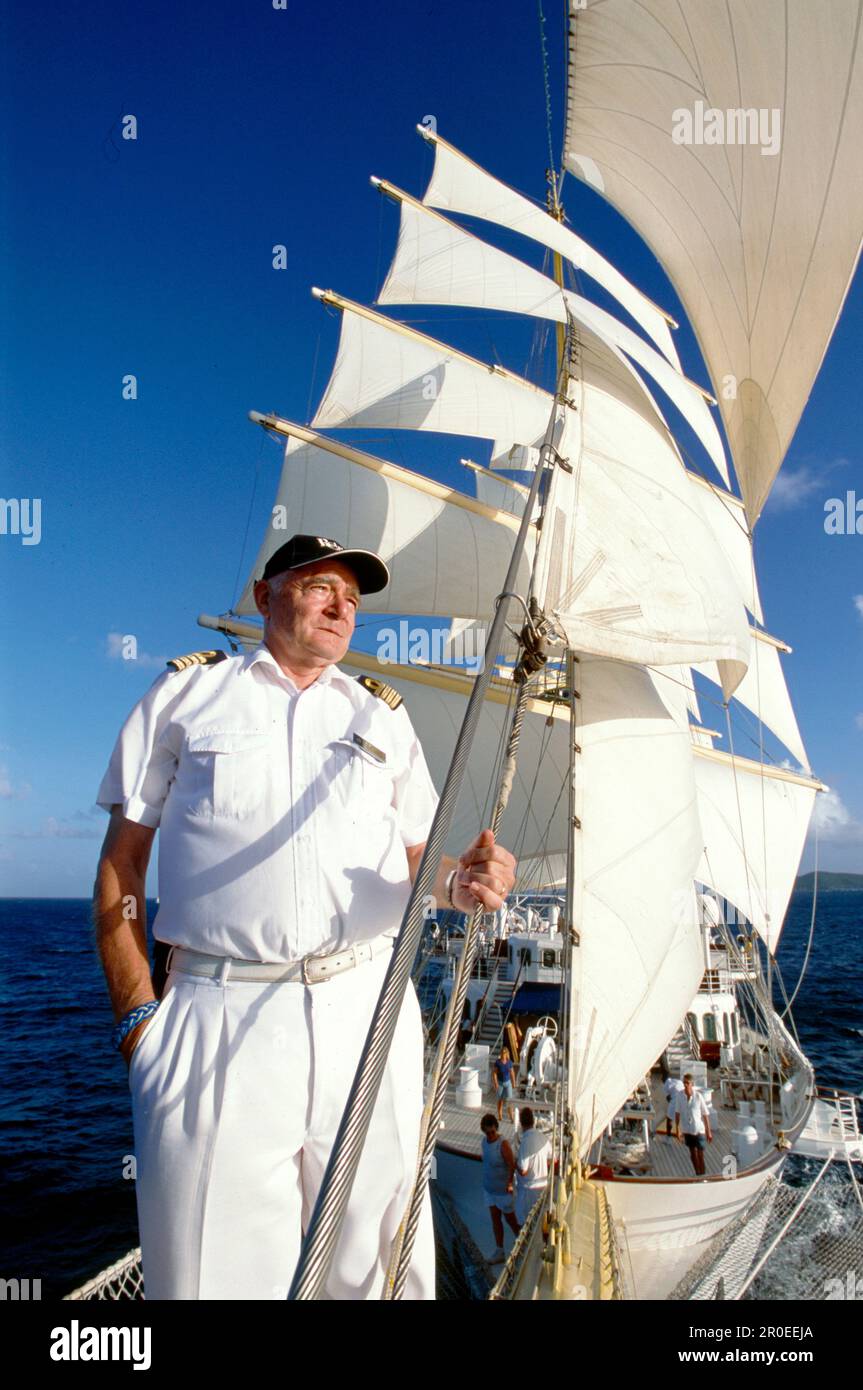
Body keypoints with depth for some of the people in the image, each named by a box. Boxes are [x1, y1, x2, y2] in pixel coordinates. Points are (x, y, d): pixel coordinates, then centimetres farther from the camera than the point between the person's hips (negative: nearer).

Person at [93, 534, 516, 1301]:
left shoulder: (382, 714, 17)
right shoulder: (187, 691, 9)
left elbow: (417, 856, 14)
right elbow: (122, 859, 5)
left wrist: (461, 878, -10)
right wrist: (136, 1011, -5)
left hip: (367, 1010, 3)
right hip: (217, 1014, -2)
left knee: (375, 1262, 8)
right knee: (215, 1267, 2)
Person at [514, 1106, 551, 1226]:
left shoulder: (525, 1142, -27)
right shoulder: (544, 1137, -7)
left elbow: (523, 1171, -25)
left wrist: (514, 1161, -6)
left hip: (528, 1188, -6)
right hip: (543, 1185, 6)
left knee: (525, 1222, 11)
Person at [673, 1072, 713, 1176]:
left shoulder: (698, 1096, -19)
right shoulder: (679, 1095, -12)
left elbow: (705, 1114, -10)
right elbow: (677, 1112, 0)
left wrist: (709, 1132, -5)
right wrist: (677, 1128, 3)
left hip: (699, 1130, -3)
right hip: (687, 1130, 3)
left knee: (700, 1155, 4)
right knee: (693, 1153, 15)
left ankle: (702, 1176, 21)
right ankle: (698, 1175, 33)